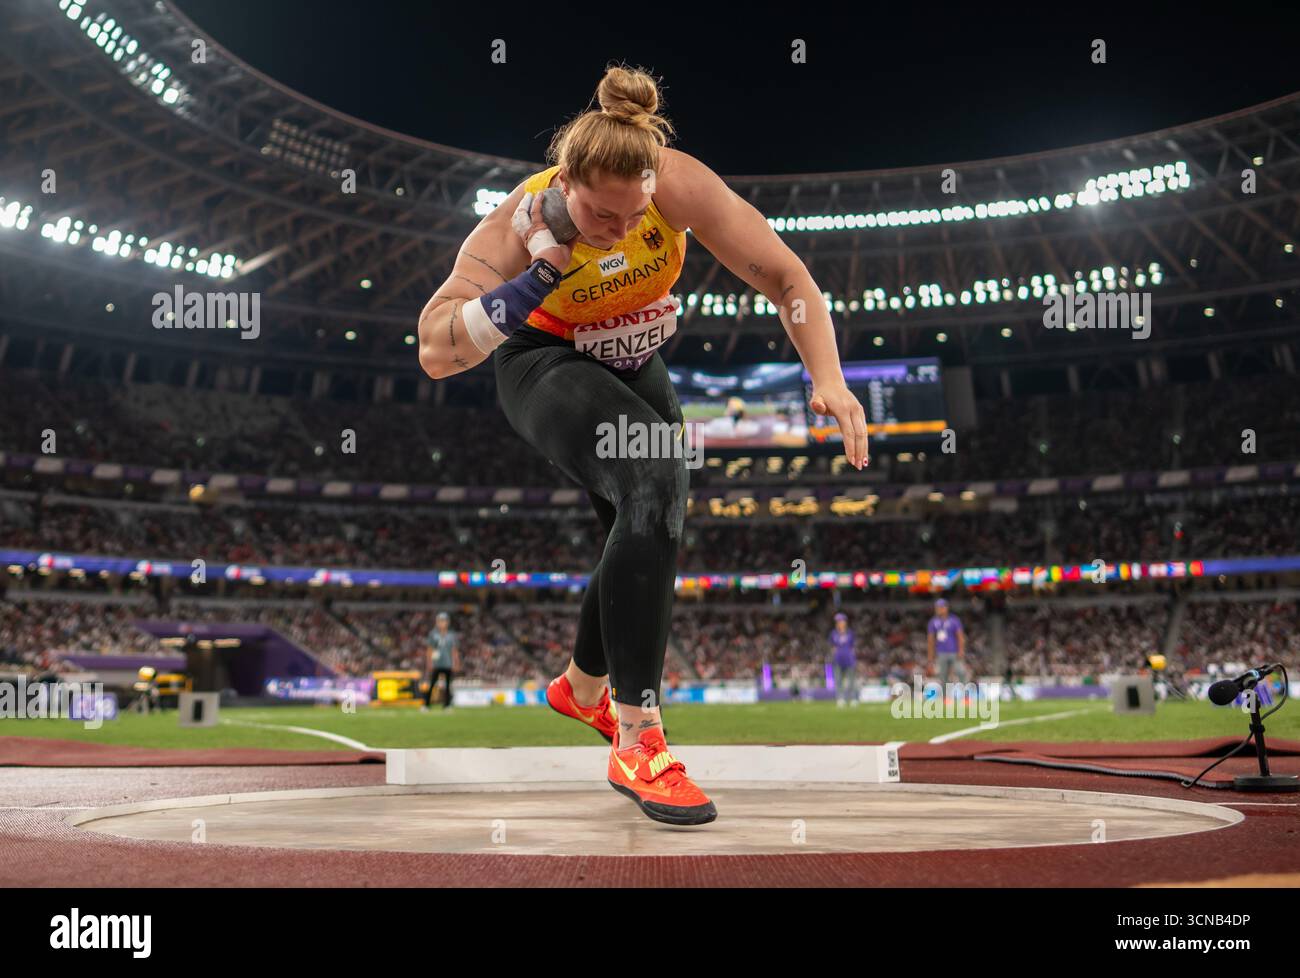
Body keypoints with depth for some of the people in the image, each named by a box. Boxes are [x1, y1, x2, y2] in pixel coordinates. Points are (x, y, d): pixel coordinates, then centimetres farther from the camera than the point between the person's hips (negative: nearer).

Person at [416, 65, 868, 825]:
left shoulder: (678, 185, -30)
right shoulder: (522, 224, -32)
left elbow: (786, 278, -25)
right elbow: (435, 353, -35)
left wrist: (829, 379, -38)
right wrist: (533, 282, -46)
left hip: (634, 364, 5)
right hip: (546, 364, -5)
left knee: (652, 535, 13)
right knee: (654, 487, -31)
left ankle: (582, 689, 43)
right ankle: (637, 742, -25)